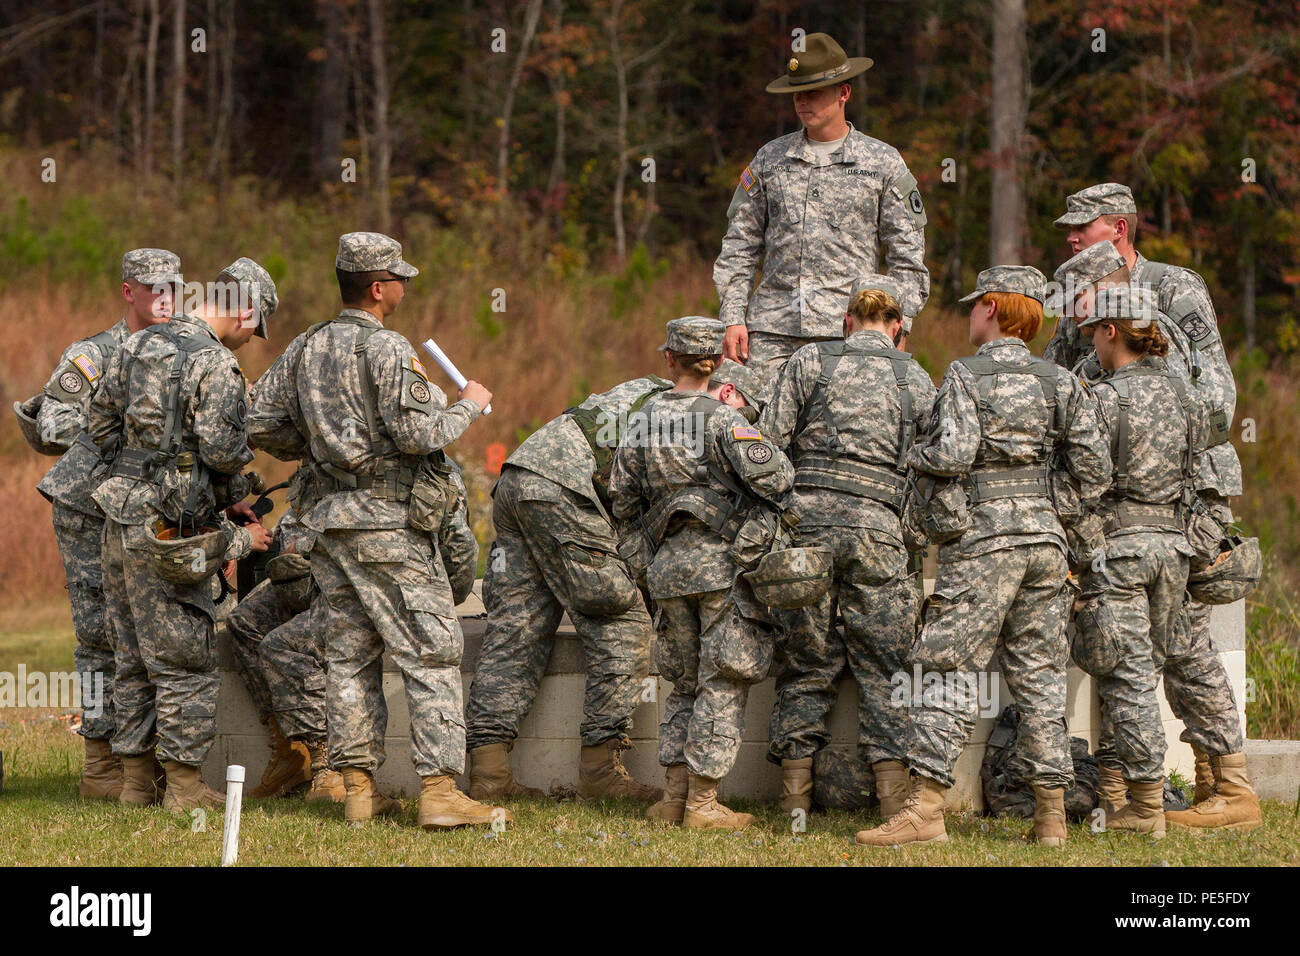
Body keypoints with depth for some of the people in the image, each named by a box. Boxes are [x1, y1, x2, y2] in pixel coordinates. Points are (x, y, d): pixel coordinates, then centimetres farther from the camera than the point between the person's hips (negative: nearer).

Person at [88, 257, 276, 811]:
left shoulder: (137, 346, 10)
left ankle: (135, 782, 18)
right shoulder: (216, 364, -13)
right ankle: (186, 788, 3)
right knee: (184, 662, 0)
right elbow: (222, 448, -21)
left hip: (121, 523, 7)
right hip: (170, 532, -7)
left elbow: (99, 424, 15)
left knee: (134, 661, 14)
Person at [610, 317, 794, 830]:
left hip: (669, 565, 5)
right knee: (722, 685, 0)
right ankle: (703, 802, -3)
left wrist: (637, 557, 26)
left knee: (685, 682, 15)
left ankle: (675, 796, 10)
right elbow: (771, 479, -21)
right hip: (725, 562, -5)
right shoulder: (722, 419, -10)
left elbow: (623, 503, 13)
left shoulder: (642, 424, 7)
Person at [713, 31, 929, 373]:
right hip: (772, 331, 2)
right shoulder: (770, 159, 14)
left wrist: (898, 326, -2)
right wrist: (732, 317, 5)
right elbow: (740, 245, 15)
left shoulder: (883, 163, 8)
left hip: (847, 332, -2)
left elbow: (907, 255, 7)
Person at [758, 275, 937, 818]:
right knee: (883, 668, 4)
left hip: (805, 514, 1)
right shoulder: (917, 381, 12)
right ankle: (894, 795, -2)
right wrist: (916, 541, 22)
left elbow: (769, 443, 3)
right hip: (876, 525, -1)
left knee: (806, 661, 7)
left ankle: (795, 796, 7)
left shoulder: (809, 361, 9)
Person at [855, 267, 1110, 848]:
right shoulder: (1060, 384, 9)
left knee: (952, 669, -6)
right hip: (1044, 534, 5)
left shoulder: (966, 375, -7)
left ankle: (925, 809, -12)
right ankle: (1051, 814, 7)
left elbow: (953, 454, -19)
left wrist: (909, 456, -2)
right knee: (1039, 674, 8)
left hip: (983, 536, -5)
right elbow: (1094, 467, 6)